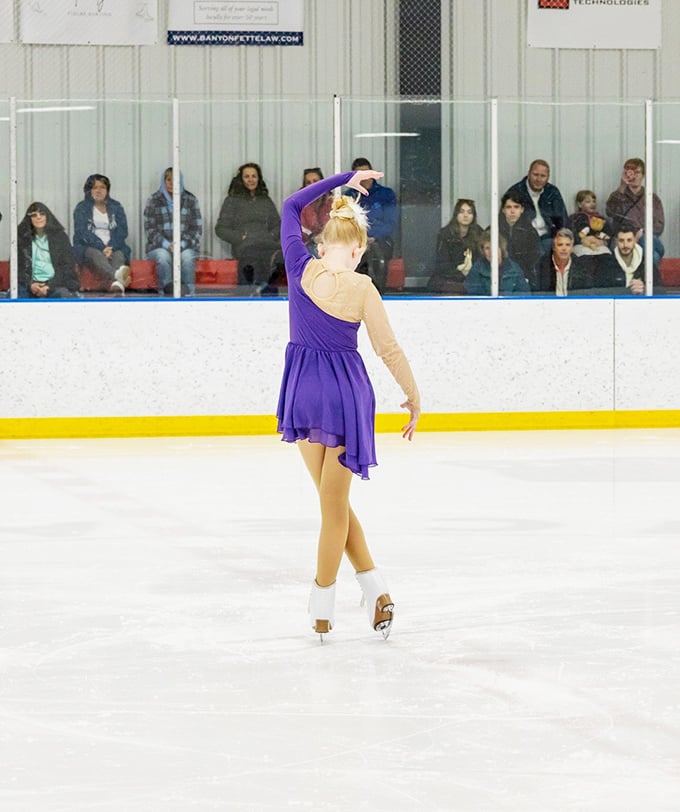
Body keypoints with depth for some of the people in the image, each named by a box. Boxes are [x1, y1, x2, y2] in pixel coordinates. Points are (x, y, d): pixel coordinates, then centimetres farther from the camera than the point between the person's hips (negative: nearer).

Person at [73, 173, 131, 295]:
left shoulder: (116, 207, 20)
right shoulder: (81, 208, 13)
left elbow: (122, 232, 6)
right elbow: (82, 232, -3)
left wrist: (111, 248, -14)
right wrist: (102, 248, -18)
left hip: (114, 248, 2)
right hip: (88, 248, -2)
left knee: (119, 255, -34)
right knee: (95, 254, -37)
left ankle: (117, 284, -70)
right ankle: (117, 276, -74)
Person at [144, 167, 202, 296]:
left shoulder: (190, 201, 11)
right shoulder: (154, 201, 9)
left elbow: (197, 229, 8)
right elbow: (149, 229, 3)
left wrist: (182, 244, -10)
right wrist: (167, 245, -13)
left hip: (185, 246, 0)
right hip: (159, 247, 0)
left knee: (187, 256, -34)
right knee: (163, 256, -35)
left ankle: (187, 290, -39)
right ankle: (167, 288, -43)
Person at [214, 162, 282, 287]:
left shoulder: (266, 201, 29)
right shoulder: (232, 200, 17)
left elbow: (277, 224, 29)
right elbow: (221, 229, 11)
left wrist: (272, 235, 5)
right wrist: (240, 238, -5)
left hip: (267, 243, 3)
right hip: (244, 246, -3)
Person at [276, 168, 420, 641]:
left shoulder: (302, 269, -6)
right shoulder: (361, 288, -9)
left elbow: (291, 206, 10)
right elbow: (389, 349, -6)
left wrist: (345, 180, 18)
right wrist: (414, 397, 7)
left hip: (304, 389, 1)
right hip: (347, 389, -1)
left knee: (333, 500, 12)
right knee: (335, 502, 6)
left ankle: (375, 590, 8)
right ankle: (323, 609, 8)